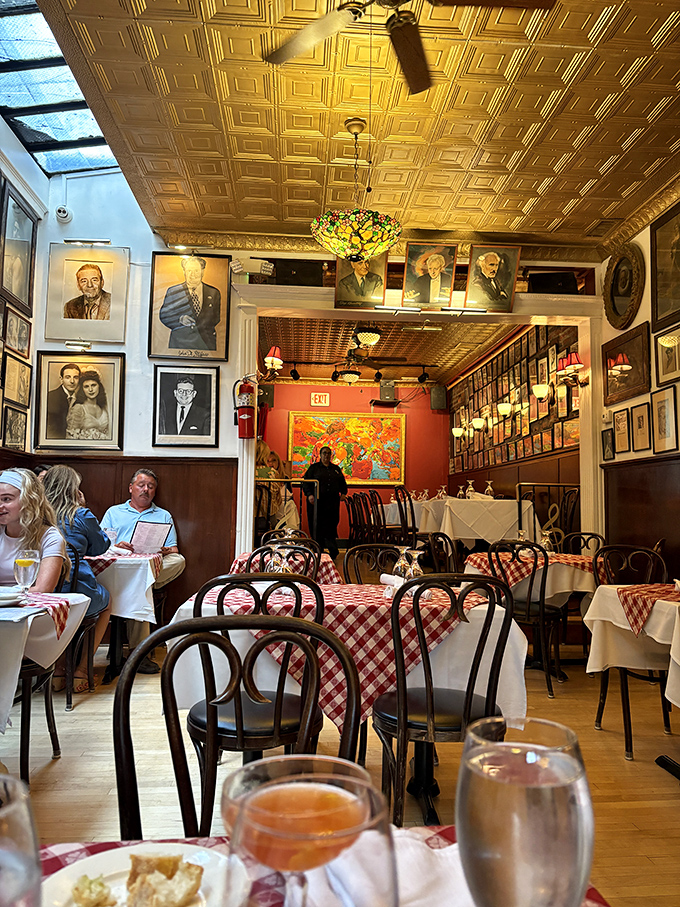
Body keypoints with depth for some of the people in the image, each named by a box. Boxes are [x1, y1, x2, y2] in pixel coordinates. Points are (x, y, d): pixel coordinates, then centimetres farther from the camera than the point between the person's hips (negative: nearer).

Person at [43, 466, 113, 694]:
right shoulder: (81, 516, -8)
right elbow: (100, 546, 8)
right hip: (77, 596, -4)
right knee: (106, 603, 30)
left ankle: (59, 669, 26)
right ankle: (81, 672, 23)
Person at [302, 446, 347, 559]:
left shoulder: (336, 469, 18)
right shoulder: (314, 468, 8)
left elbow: (342, 483, 24)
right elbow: (305, 482, 2)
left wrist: (343, 493, 7)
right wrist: (309, 494, -13)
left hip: (333, 502, 2)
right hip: (318, 502, -2)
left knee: (331, 527, -1)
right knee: (318, 527, -2)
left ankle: (333, 553, 3)